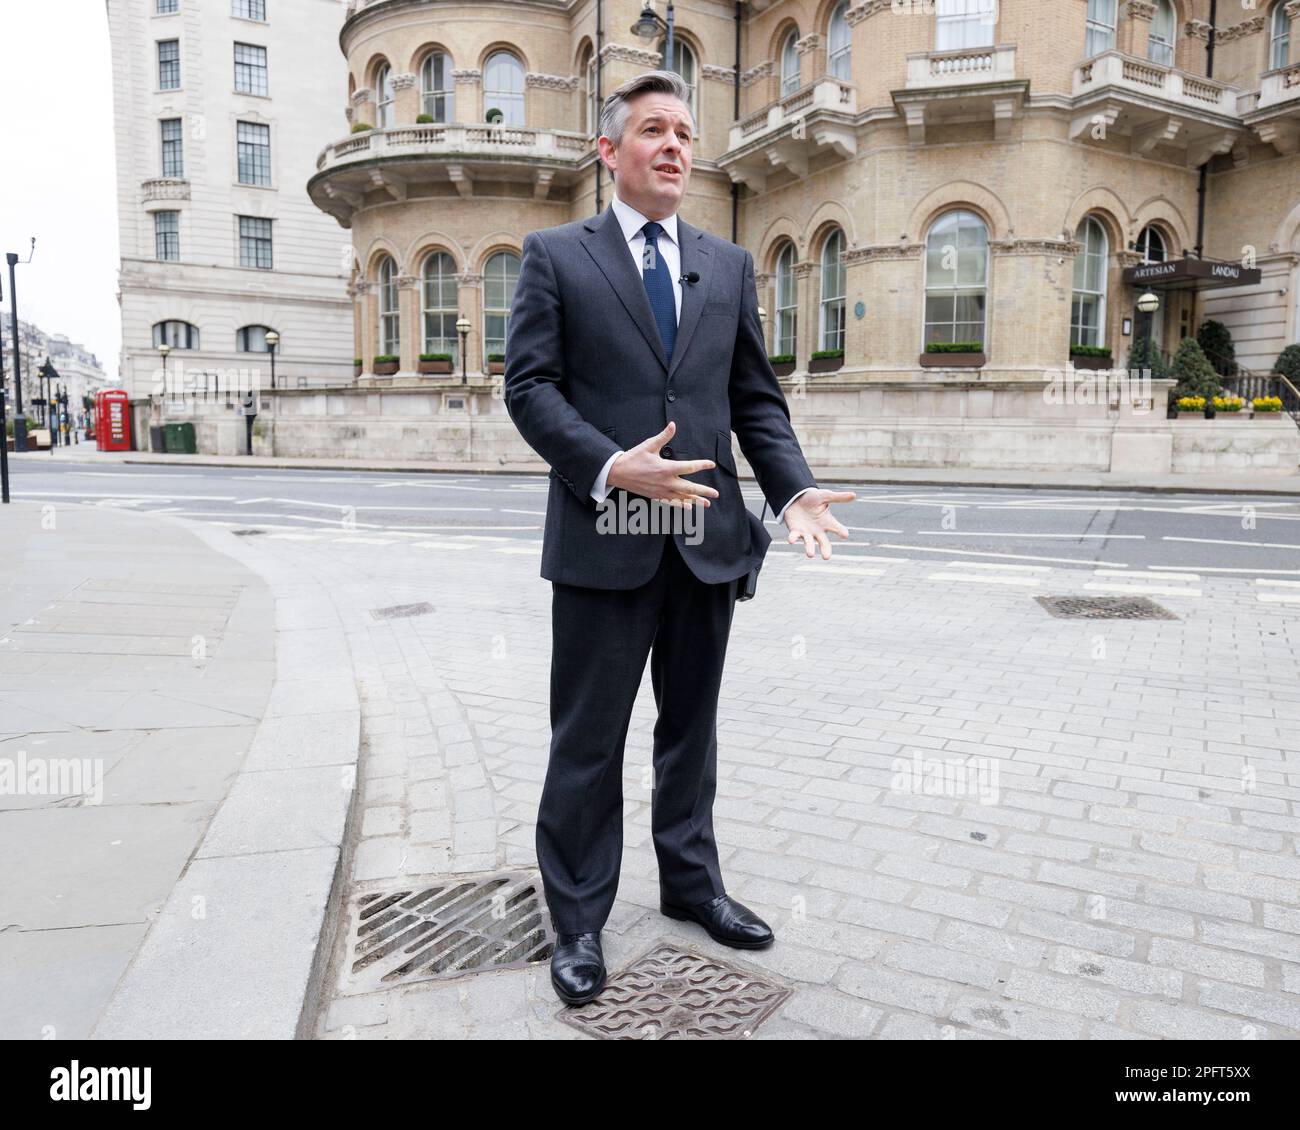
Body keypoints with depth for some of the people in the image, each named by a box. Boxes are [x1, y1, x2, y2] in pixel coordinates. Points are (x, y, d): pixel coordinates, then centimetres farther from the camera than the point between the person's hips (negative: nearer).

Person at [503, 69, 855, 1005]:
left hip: (708, 539, 4)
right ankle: (579, 920, 24)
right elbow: (529, 386, -6)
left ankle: (691, 882, 37)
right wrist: (610, 467, -21)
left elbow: (756, 399, 11)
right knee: (588, 741, 6)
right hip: (604, 540, -3)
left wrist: (794, 489, -5)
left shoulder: (730, 265, 13)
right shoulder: (556, 255, 3)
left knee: (692, 727, 17)